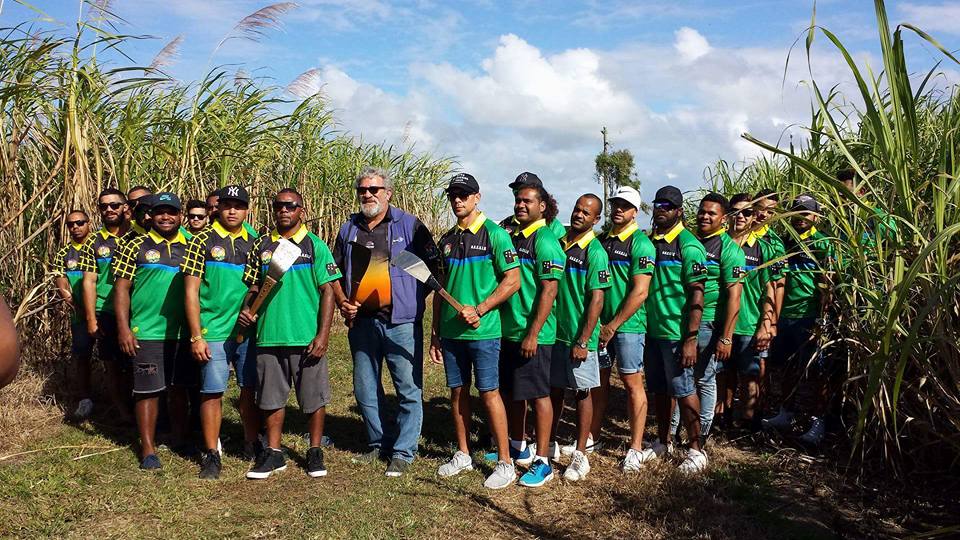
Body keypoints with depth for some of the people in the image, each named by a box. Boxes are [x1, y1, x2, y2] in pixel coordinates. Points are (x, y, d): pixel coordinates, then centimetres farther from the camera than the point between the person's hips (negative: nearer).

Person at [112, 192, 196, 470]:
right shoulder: (137, 247, 1)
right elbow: (122, 288, -1)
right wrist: (124, 328, -9)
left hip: (183, 333, 3)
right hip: (147, 333, -3)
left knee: (179, 389, 13)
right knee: (148, 391, 1)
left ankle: (181, 440, 26)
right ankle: (148, 449, 11)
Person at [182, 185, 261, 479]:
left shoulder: (253, 242, 9)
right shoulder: (203, 241, -1)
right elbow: (190, 291, -4)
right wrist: (196, 336, -9)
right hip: (213, 333, -3)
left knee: (250, 389, 9)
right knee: (212, 392, 1)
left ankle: (252, 444, 25)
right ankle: (211, 454, 13)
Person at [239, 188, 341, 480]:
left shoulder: (315, 245, 0)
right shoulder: (261, 246, 10)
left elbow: (327, 291, -3)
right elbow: (254, 286, 19)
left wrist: (323, 334, -10)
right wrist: (246, 308, -3)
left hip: (307, 338, -3)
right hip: (269, 336, 3)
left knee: (314, 398, 6)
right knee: (271, 398, 11)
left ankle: (315, 452, 21)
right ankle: (273, 453, 24)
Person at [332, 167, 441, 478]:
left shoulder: (409, 225, -1)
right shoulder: (349, 229, 12)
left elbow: (434, 266, 0)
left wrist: (415, 298, -8)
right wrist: (342, 302, 3)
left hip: (401, 322, -4)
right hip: (361, 322, 5)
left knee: (409, 389, -1)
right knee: (365, 390, 13)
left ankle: (403, 452, 10)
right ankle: (377, 443, 30)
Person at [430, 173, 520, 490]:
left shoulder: (494, 234, -7)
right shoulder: (447, 240, 12)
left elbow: (513, 280, -11)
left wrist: (478, 311, -17)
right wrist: (435, 333, 14)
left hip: (483, 331, -6)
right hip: (450, 331, 6)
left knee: (489, 393, -2)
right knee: (457, 392, 13)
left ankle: (505, 462, 7)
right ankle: (462, 455, 27)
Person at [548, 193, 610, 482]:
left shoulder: (595, 252, -10)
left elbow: (596, 299, -13)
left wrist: (583, 341, -17)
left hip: (579, 336, -5)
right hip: (553, 330, 5)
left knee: (582, 392, 5)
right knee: (554, 388, 14)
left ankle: (581, 455, 13)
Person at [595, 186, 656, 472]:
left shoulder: (641, 244, -9)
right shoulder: (602, 240, 11)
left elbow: (640, 292, -15)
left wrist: (613, 326, -15)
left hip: (628, 325, -6)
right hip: (599, 323, 6)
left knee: (632, 383, 0)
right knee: (599, 380, 13)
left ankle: (636, 448, 7)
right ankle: (592, 436, 25)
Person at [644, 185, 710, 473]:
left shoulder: (688, 245, -9)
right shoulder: (648, 242, 10)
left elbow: (696, 294, -13)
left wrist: (690, 339, -18)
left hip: (676, 331, -6)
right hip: (651, 329, 6)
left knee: (683, 390, 0)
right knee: (658, 389, 15)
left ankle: (696, 450, 12)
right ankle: (661, 442, 29)